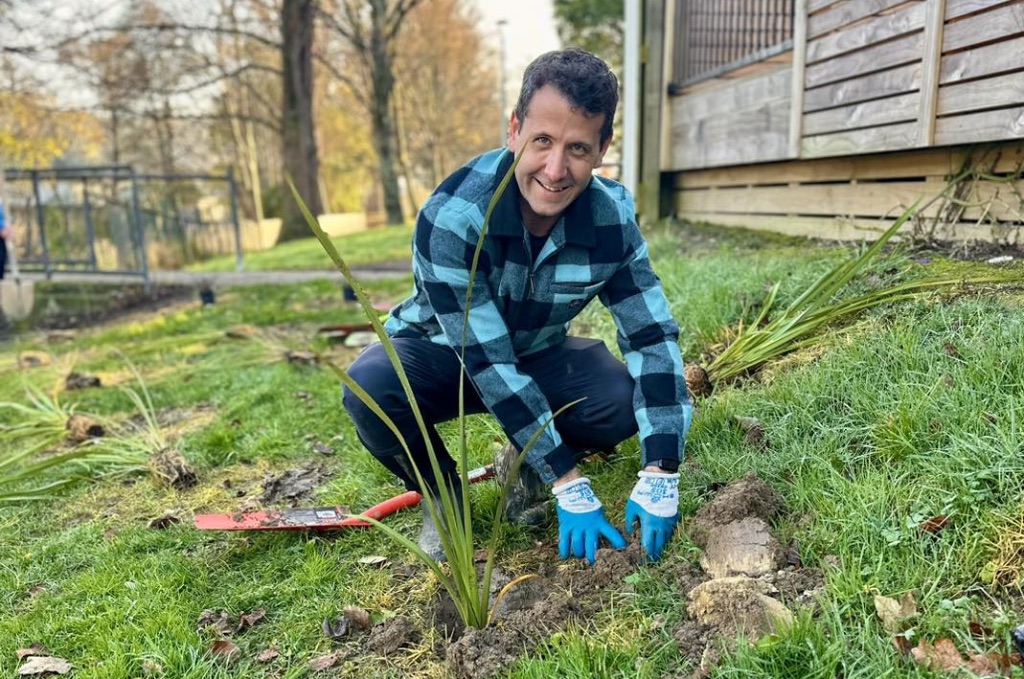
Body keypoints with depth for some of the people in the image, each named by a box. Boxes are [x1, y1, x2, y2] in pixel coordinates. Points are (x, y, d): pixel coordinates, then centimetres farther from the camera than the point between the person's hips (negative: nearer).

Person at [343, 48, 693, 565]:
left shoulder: (612, 219, -20)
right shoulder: (452, 217, -33)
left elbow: (652, 338, -16)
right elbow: (489, 366, -32)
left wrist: (659, 476, -24)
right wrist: (569, 486, -29)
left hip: (536, 355, 3)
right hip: (440, 353, -2)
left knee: (629, 399, -24)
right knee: (370, 388, -35)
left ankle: (523, 465, 8)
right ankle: (441, 494, -2)